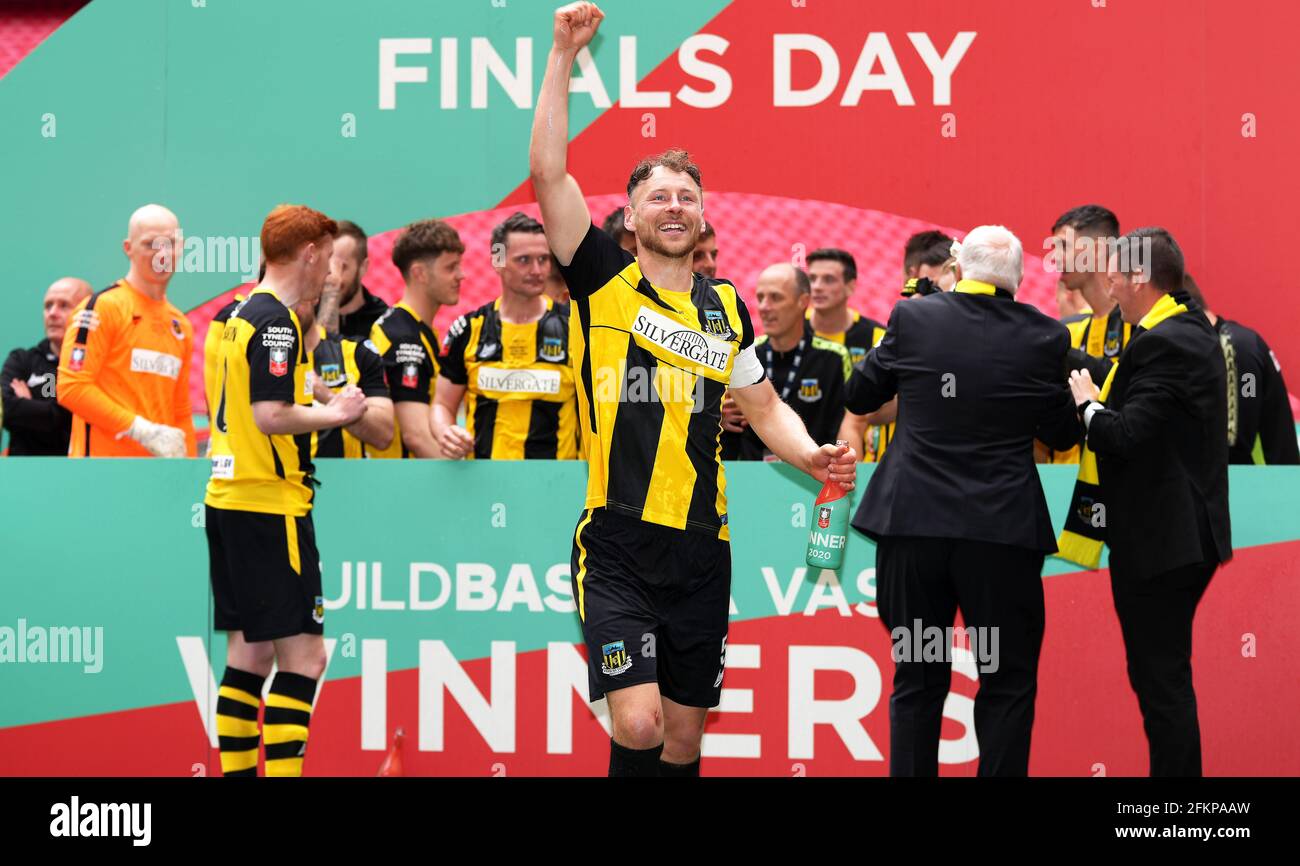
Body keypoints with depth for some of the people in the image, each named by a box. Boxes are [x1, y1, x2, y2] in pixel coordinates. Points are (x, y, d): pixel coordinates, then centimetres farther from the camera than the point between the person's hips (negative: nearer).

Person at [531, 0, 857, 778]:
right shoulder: (604, 282, 1)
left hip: (701, 549, 4)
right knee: (638, 725, -16)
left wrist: (811, 455, -1)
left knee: (684, 735, 10)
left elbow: (763, 404, 19)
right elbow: (548, 171, -7)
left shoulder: (727, 306, 13)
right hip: (617, 546, -4)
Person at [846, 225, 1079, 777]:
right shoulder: (1043, 338, -6)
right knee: (1008, 682, 9)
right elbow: (1063, 434, 4)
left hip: (913, 524, 2)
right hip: (1002, 529, -2)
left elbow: (860, 396, 9)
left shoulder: (913, 318, -3)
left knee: (917, 681, 11)